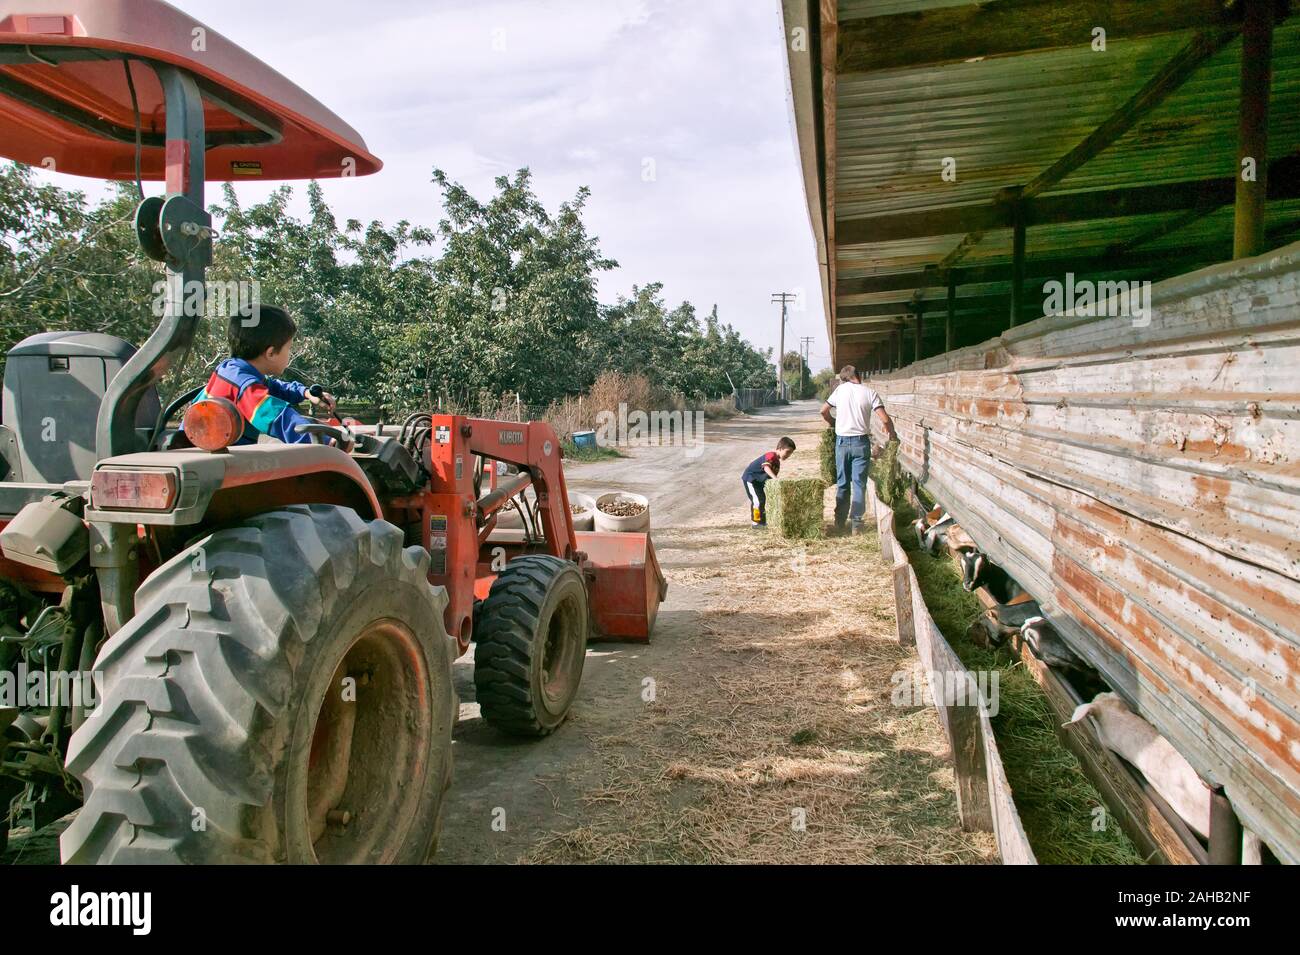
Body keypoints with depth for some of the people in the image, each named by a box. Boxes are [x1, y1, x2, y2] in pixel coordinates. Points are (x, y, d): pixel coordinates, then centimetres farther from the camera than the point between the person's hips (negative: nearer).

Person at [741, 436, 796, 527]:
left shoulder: (777, 462, 8)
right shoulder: (771, 455, -23)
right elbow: (766, 468, -40)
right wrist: (775, 478, -51)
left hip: (759, 480, 11)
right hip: (750, 478, -11)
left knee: (762, 499, 19)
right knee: (758, 499, -13)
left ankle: (762, 521, 31)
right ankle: (755, 522, -5)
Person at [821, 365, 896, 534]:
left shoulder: (840, 390, 1)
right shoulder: (869, 393, -5)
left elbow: (824, 411, 10)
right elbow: (885, 419, -11)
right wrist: (891, 432, 8)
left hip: (842, 441, 2)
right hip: (861, 442, -2)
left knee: (842, 483, 12)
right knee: (859, 484, 4)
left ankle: (840, 522, 18)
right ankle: (856, 524, 2)